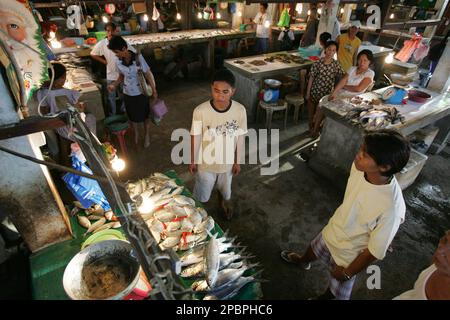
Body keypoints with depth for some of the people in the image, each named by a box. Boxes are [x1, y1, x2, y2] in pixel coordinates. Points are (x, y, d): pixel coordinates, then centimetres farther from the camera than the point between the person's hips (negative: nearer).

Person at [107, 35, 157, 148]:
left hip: (141, 93, -4)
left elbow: (148, 75, -12)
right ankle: (136, 134, 43)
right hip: (127, 94, 4)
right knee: (132, 116, 18)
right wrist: (114, 85, -9)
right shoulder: (118, 62, -7)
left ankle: (147, 135, 35)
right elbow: (121, 76, 9)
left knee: (144, 116, 13)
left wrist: (154, 91, -9)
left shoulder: (138, 58, -20)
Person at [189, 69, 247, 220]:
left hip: (227, 161, 2)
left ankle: (225, 200, 63)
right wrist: (192, 161, -2)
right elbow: (195, 137, -12)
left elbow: (240, 137, -7)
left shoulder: (240, 110, -20)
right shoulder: (200, 111, -25)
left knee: (225, 187, 30)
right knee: (202, 193, 21)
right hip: (206, 162, -2)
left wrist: (237, 161, 1)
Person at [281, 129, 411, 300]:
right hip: (331, 232, 6)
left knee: (336, 290, 24)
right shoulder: (359, 167, -23)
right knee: (313, 249, 36)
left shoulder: (391, 209, -40)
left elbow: (375, 251, -25)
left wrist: (347, 273, -10)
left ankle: (325, 296, 58)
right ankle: (303, 261, 70)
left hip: (348, 255, -5)